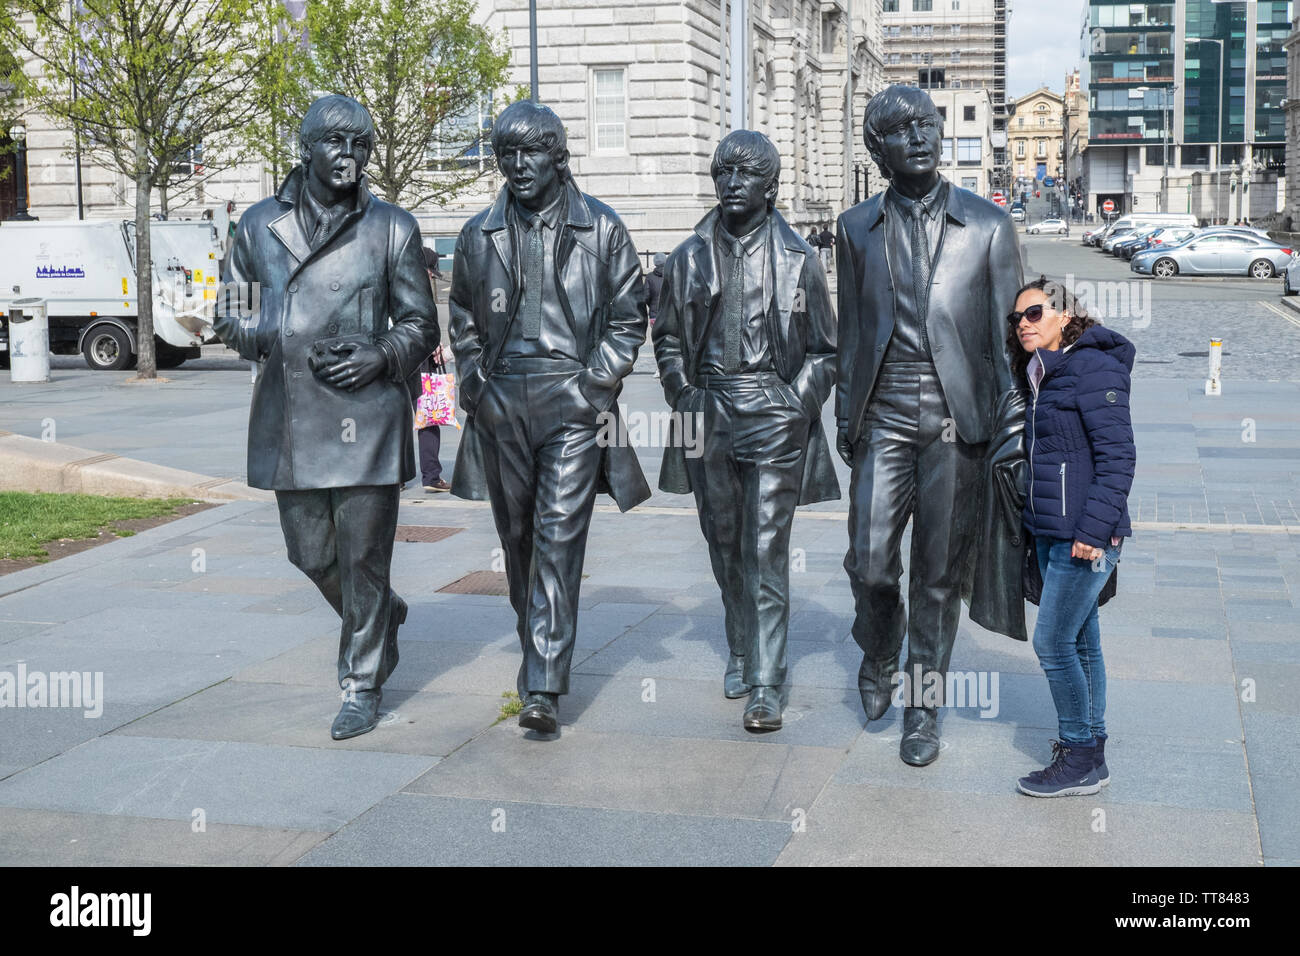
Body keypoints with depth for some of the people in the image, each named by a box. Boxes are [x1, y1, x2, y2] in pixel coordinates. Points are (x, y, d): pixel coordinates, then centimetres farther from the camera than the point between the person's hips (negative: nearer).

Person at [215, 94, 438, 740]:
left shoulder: (392, 228, 4)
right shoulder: (260, 225, 9)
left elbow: (421, 325, 8)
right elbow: (230, 315, 14)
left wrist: (379, 356, -12)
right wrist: (286, 343, -6)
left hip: (365, 416, -3)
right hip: (288, 418, 3)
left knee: (363, 557, -1)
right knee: (311, 553, 11)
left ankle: (362, 684, 15)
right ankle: (380, 617, 40)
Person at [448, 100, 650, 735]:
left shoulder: (601, 229, 3)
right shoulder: (479, 235, 11)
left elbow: (627, 317, 5)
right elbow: (463, 320, 18)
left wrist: (597, 383, -6)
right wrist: (475, 384, 5)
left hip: (574, 403, -4)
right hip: (500, 402, 4)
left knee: (560, 537, -10)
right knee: (517, 535, 12)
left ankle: (544, 688, -12)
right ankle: (537, 649, 33)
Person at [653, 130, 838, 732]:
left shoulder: (797, 260, 2)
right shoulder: (690, 258, 8)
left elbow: (823, 349, 6)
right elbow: (668, 338, 17)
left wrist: (797, 406, -5)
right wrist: (685, 397, 4)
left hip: (774, 414, -3)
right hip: (709, 413, 3)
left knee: (767, 552, -7)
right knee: (724, 543, 14)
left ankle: (765, 686, -5)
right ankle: (739, 652, 33)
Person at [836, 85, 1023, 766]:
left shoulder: (988, 226, 2)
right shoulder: (857, 229, 8)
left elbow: (1007, 333, 3)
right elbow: (851, 330, 13)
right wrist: (845, 416, 10)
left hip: (956, 421, -1)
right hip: (883, 420, 1)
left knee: (939, 573, 5)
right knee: (869, 562, -2)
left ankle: (922, 704, 20)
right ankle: (878, 656, 29)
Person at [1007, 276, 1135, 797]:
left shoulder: (1094, 368, -13)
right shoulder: (1042, 375, 14)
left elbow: (1117, 455, -18)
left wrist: (1094, 528, -22)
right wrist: (1037, 525, 16)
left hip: (1086, 536, -9)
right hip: (1050, 533, 9)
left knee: (1053, 641, -6)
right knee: (1080, 640, 15)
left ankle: (1081, 758, 5)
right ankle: (1091, 743, 25)